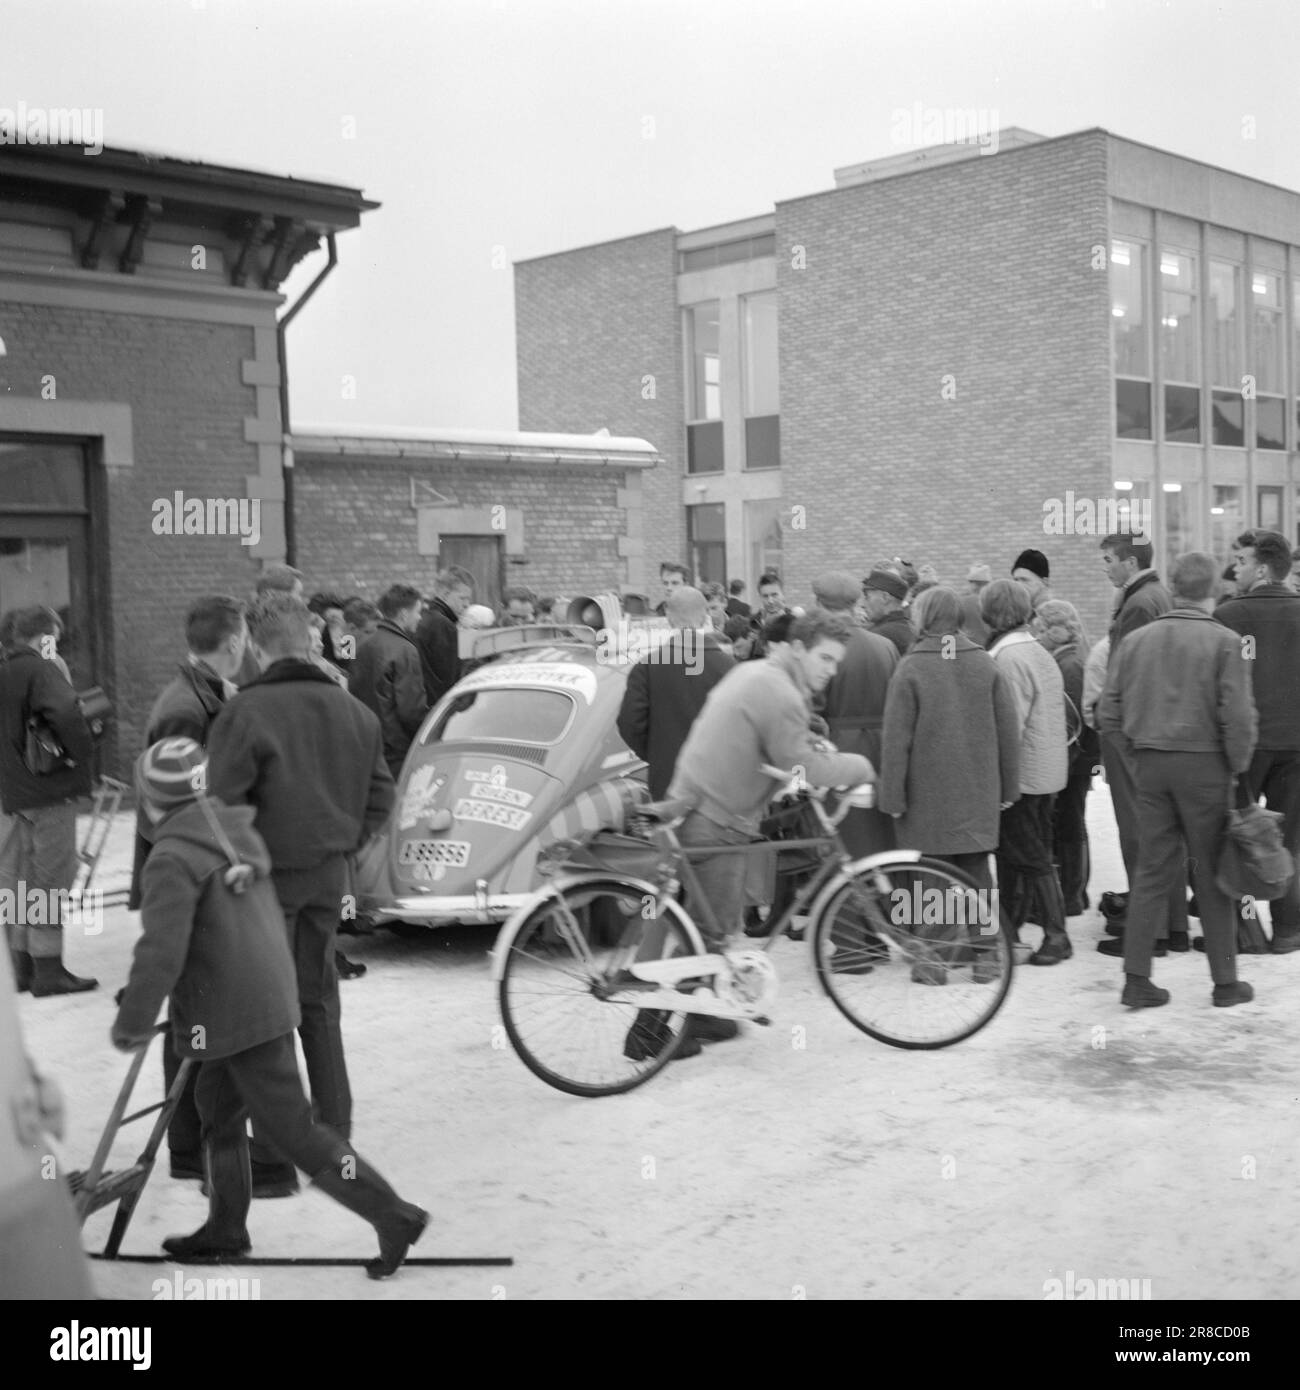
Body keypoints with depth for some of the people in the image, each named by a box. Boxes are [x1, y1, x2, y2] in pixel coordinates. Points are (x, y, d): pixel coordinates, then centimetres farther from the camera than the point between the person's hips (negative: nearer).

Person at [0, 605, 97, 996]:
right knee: (51, 878, -1)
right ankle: (48, 967, 1)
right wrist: (83, 756, -17)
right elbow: (65, 713, -30)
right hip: (48, 791, -8)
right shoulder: (40, 671, -13)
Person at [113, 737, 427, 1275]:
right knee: (219, 1110, 22)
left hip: (237, 1017, -9)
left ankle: (394, 1216, 1)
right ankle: (225, 1231, 34)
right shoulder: (236, 829, 7)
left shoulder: (172, 860, -19)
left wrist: (132, 1020, -11)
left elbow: (162, 950, -23)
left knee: (292, 1128, -2)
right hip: (269, 996, 9)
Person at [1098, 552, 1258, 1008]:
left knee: (1151, 869, 9)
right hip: (1204, 765, -3)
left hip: (1149, 765, 3)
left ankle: (1136, 979, 7)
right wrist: (1238, 765, 1)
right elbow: (1237, 715, -13)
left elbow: (1109, 712, 4)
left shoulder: (1134, 640, 4)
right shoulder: (1224, 641, -8)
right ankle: (1225, 981, 16)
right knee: (1211, 875, 7)